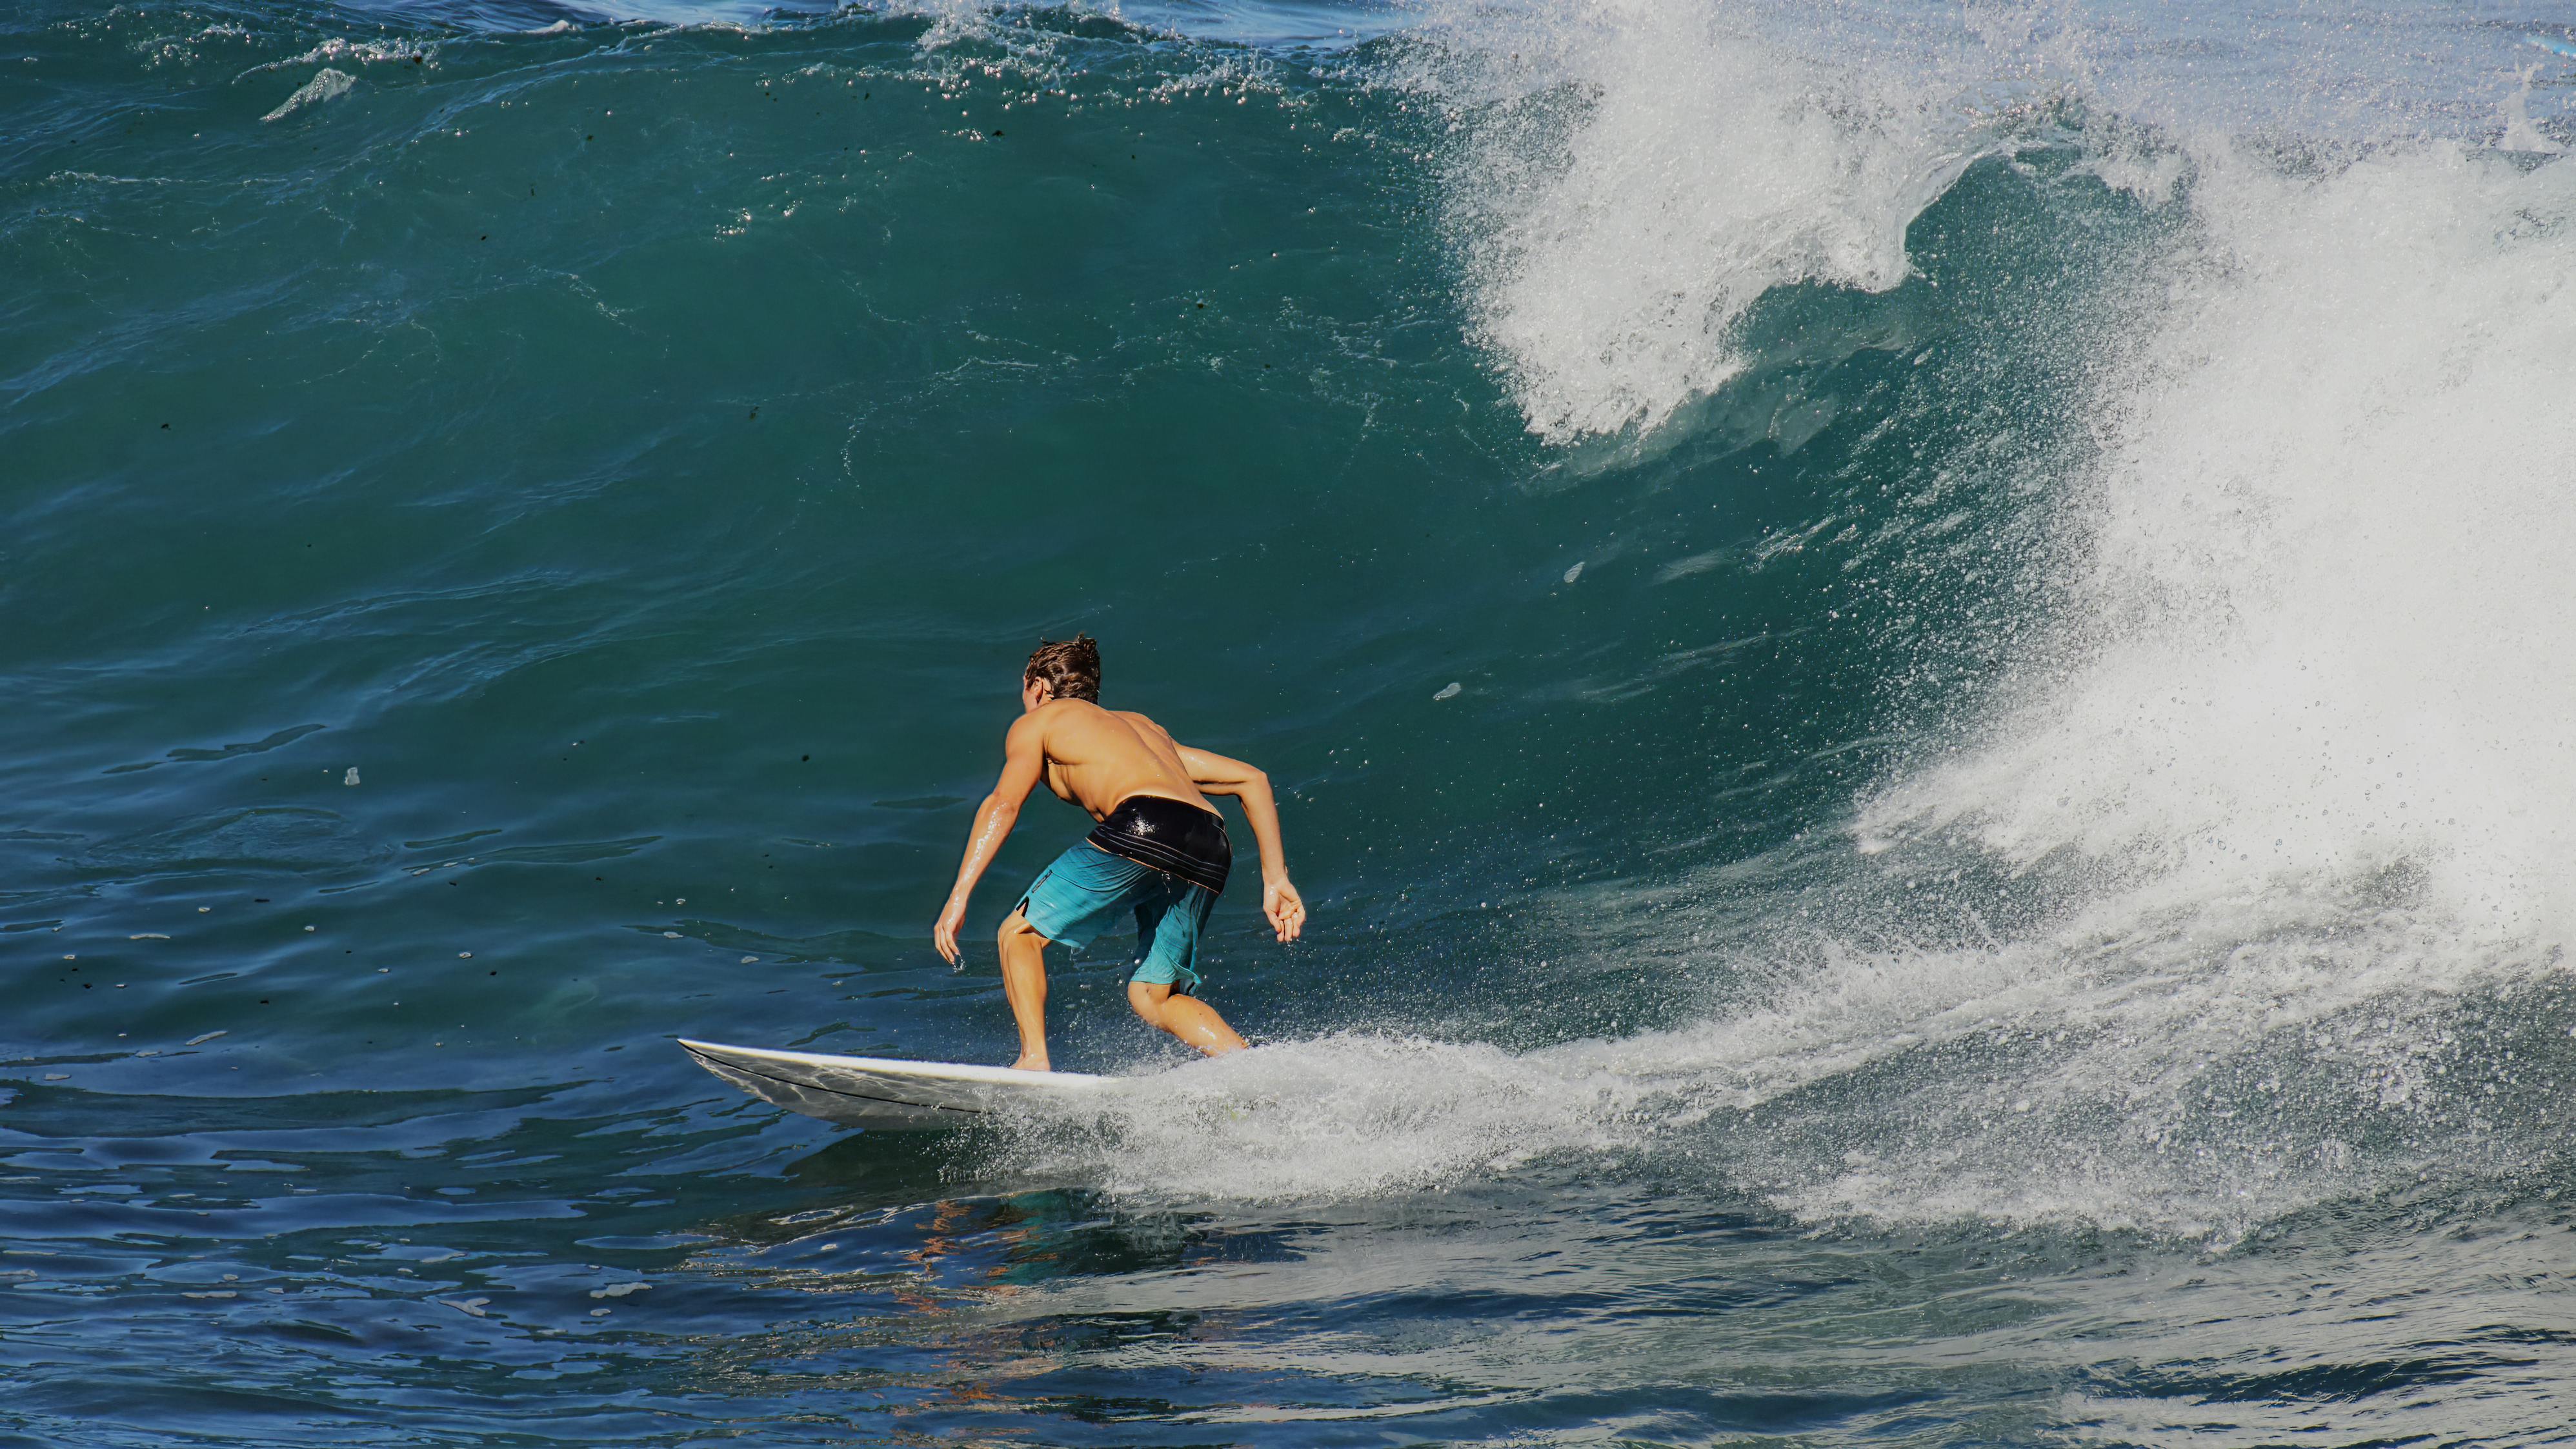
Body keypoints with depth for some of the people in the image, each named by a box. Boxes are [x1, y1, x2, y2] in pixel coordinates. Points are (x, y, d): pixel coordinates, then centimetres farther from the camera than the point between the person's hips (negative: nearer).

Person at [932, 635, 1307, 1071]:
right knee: (1151, 996, 16)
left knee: (1020, 933, 11)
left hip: (1142, 825, -6)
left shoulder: (1036, 723, 22)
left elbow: (1004, 805, 3)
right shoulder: (1142, 725, 38)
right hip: (1211, 850, 6)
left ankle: (1034, 1060, -7)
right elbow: (1251, 779, 31)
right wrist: (1276, 880, 26)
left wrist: (958, 897, -2)